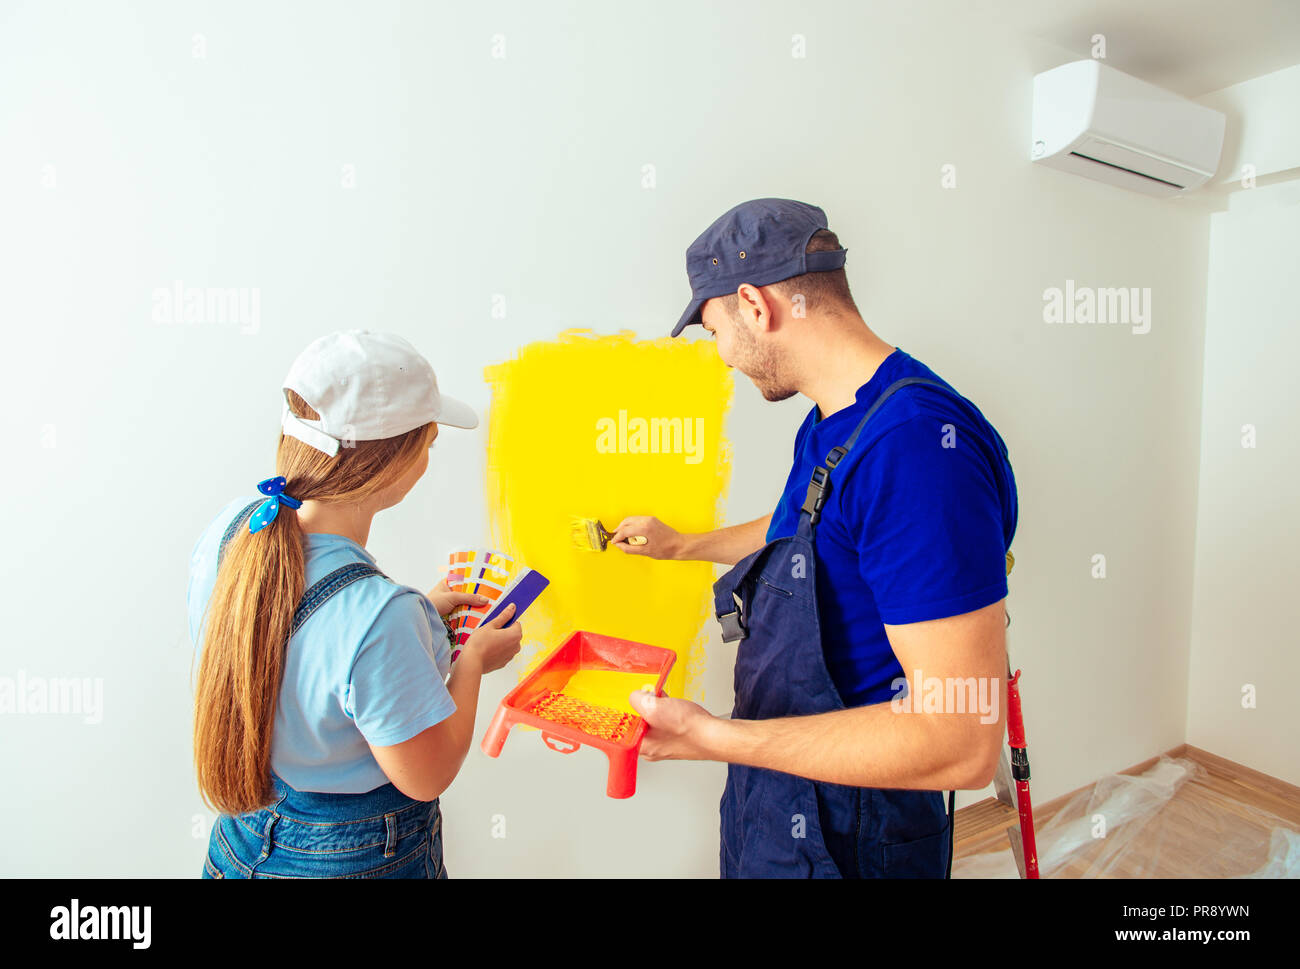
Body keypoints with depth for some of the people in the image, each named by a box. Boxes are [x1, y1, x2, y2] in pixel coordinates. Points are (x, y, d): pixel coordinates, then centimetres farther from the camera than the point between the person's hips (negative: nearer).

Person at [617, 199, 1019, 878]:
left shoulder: (919, 445, -30)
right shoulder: (827, 426, 2)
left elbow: (961, 743, -32)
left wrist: (711, 737, -30)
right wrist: (680, 545, 32)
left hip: (848, 842, -8)